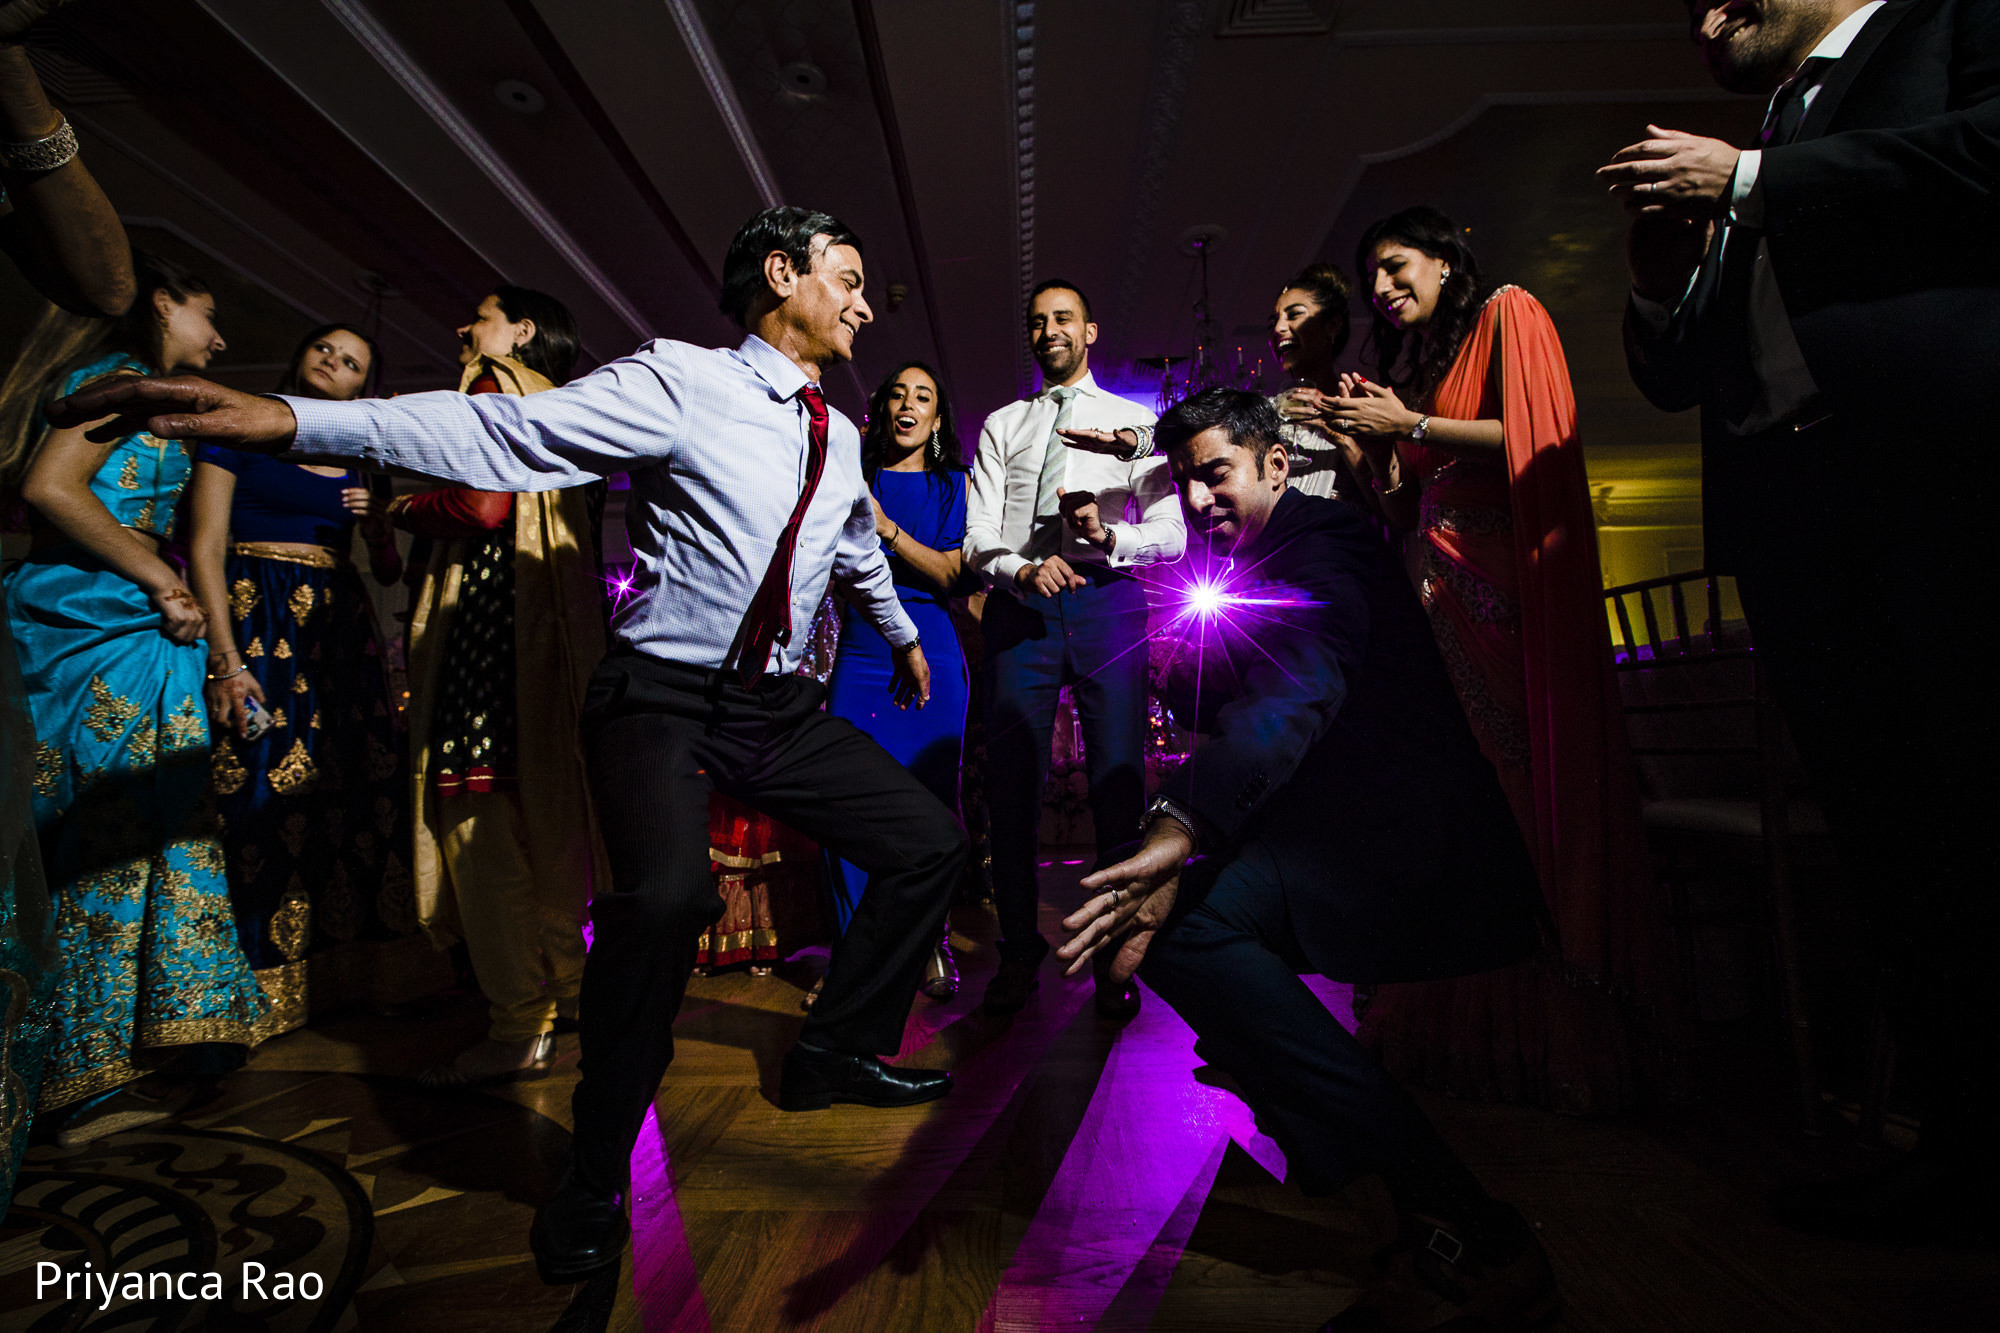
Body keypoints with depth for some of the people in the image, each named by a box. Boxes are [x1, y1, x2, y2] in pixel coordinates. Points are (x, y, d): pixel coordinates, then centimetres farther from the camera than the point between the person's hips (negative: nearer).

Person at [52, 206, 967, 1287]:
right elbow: (503, 433, -22)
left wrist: (904, 635, 42)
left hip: (778, 706, 7)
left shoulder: (839, 437, 10)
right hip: (661, 695, -7)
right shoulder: (680, 383, -10)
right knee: (665, 894, -32)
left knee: (930, 843, 4)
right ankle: (594, 1178, -6)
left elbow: (861, 549, 29)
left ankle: (835, 1055, 23)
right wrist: (282, 419, -34)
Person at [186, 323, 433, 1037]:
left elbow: (389, 574, 19)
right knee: (264, 796, -7)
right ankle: (259, 990, 4)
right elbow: (206, 547, -4)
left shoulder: (358, 462, 17)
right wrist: (225, 658, -14)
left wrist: (379, 528, -3)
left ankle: (348, 970, 10)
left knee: (352, 794, 1)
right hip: (257, 624, -4)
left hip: (340, 631, 4)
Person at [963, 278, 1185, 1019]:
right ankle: (1020, 952, 14)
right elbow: (977, 539, 8)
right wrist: (1022, 570, -13)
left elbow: (1172, 534, 5)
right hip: (1019, 602, 2)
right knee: (1011, 782, 1)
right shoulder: (1002, 425, 19)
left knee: (1117, 778, -2)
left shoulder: (1134, 421, 15)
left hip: (1107, 600, -1)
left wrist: (1109, 535, -15)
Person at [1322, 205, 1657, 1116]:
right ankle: (1467, 1029, 3)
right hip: (1446, 587, 6)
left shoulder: (1508, 315, 7)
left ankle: (1559, 1035, 0)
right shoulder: (1414, 360, 25)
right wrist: (1365, 438, 8)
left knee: (1531, 784, -9)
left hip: (1514, 581, -6)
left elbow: (1540, 436, -8)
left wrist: (1411, 425, -4)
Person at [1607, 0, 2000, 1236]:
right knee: (1890, 841, 3)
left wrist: (1750, 182, -3)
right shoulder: (1736, 163, 31)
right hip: (1787, 514, 5)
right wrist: (1666, 277, 9)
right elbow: (1676, 377, 27)